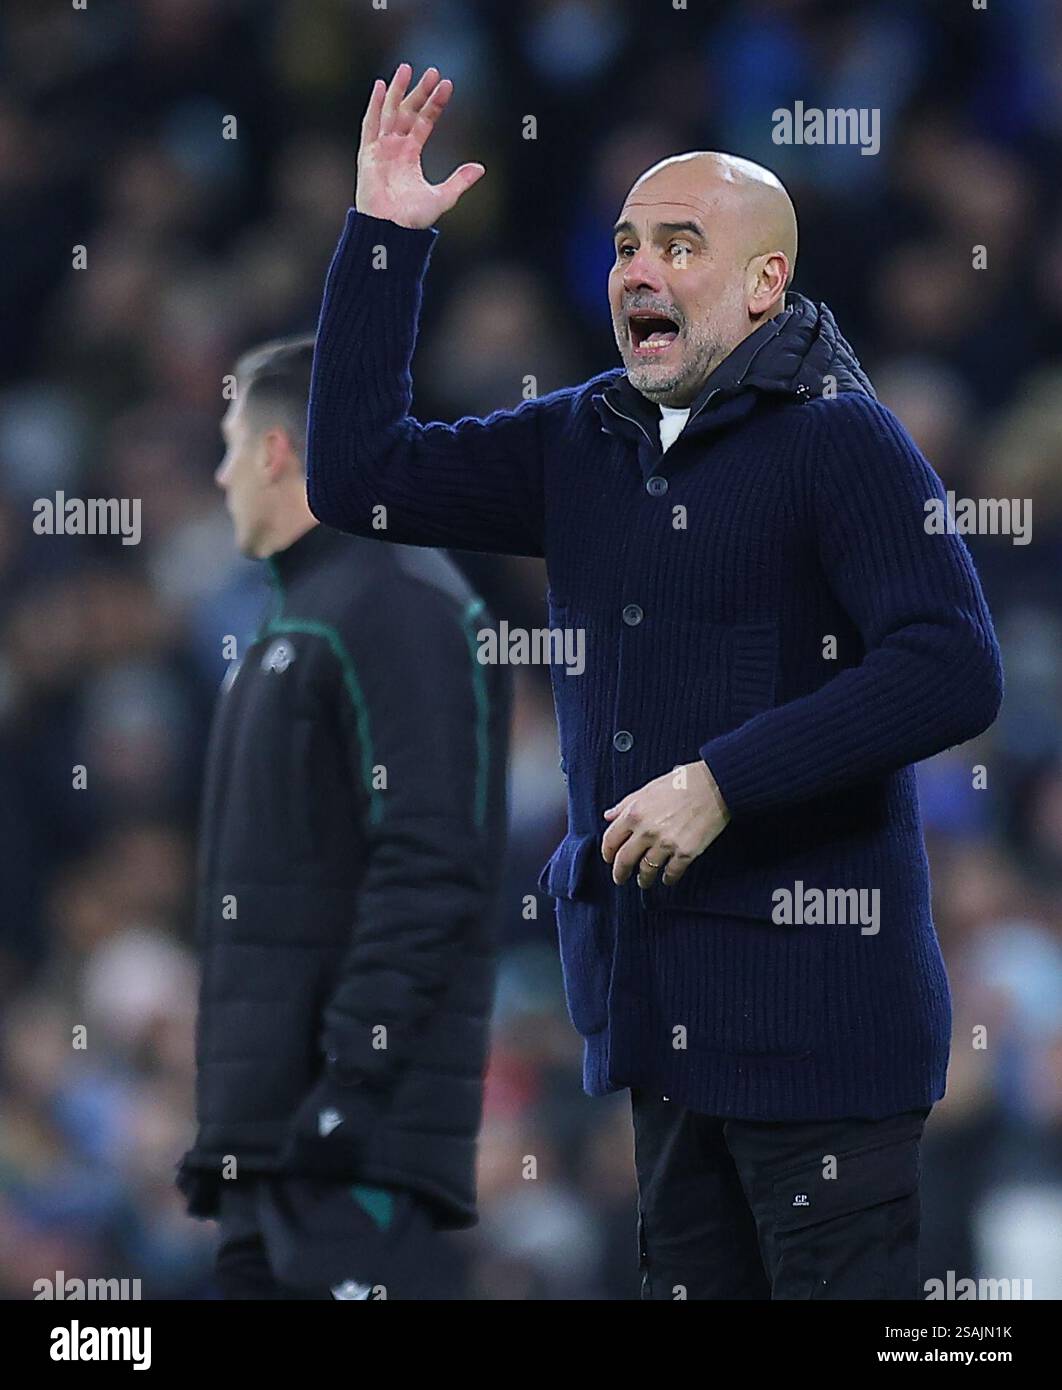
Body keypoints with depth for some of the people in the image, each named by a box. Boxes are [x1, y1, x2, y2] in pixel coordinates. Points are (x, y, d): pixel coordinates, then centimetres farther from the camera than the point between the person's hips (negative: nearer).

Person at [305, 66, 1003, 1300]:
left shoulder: (838, 442, -8)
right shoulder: (580, 445, 13)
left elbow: (953, 673, -18)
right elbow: (358, 477, 12)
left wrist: (724, 782, -20)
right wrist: (381, 237, 6)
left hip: (812, 1003, -7)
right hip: (660, 1008, 7)